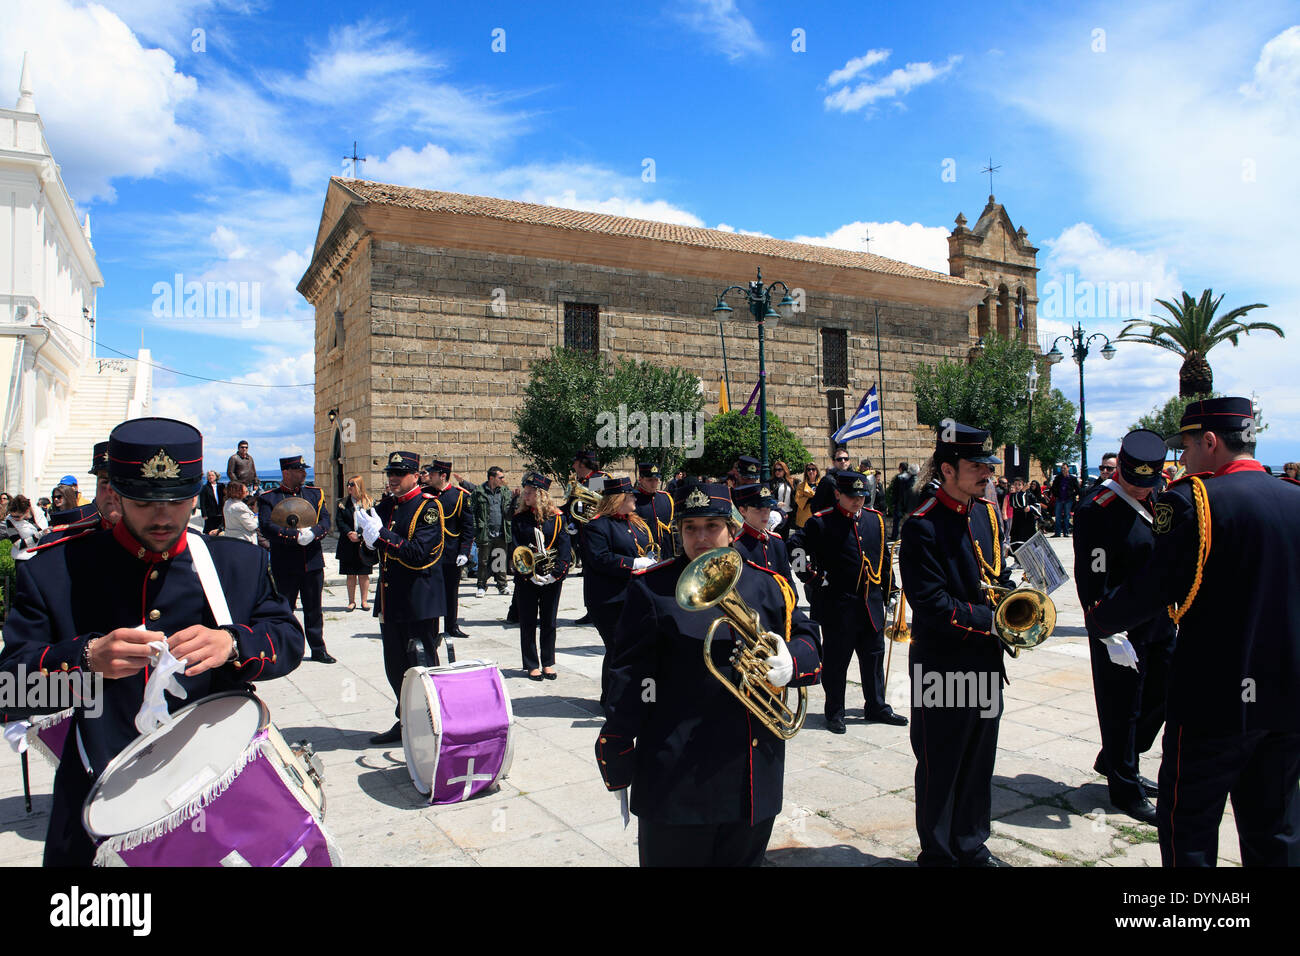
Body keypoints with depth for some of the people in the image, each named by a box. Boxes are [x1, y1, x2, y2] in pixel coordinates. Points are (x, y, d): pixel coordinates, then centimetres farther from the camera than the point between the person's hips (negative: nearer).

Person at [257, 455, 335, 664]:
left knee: (314, 608, 11)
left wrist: (312, 533, -20)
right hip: (285, 566, -3)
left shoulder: (315, 493, 10)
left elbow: (325, 521, 1)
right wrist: (296, 535, -24)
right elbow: (266, 528, -15)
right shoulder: (268, 498, -2)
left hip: (313, 562, 3)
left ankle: (318, 649, 21)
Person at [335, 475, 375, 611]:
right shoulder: (343, 503, 8)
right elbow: (339, 521, 1)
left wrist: (359, 535, -14)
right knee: (350, 575, 5)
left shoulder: (370, 502, 2)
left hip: (364, 544, -2)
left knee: (364, 574, 3)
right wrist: (349, 533, -14)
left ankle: (364, 601, 12)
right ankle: (351, 601, 15)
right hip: (348, 544, 2)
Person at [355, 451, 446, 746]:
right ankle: (405, 723, 30)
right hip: (390, 600, 7)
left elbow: (420, 553, -20)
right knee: (395, 668, 15)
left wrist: (382, 535, -23)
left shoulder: (428, 507, -10)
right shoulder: (386, 505, 12)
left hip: (419, 602, -7)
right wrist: (366, 533, -10)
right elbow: (372, 550, 12)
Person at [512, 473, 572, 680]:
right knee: (528, 623, 5)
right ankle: (532, 665, 16)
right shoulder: (519, 518, 0)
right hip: (526, 579, 0)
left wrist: (555, 573, -14)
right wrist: (530, 574, -15)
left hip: (552, 578, 0)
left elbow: (565, 546, -4)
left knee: (549, 622, 10)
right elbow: (516, 549, -5)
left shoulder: (557, 517, 0)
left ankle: (548, 663, 23)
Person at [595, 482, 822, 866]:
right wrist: (617, 754, -6)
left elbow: (806, 640, 9)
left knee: (744, 858, 19)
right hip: (676, 775, -3)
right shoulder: (652, 588, -6)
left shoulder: (768, 586, 3)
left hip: (753, 778, 4)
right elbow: (629, 674, -6)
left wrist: (790, 665, -15)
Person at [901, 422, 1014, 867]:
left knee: (979, 760, 19)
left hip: (985, 661, 8)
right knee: (940, 766, 8)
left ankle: (972, 847, 38)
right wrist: (994, 621, -19)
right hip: (942, 666, -7)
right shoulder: (923, 526, -19)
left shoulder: (987, 511, 6)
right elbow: (931, 605, -23)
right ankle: (938, 854, 27)